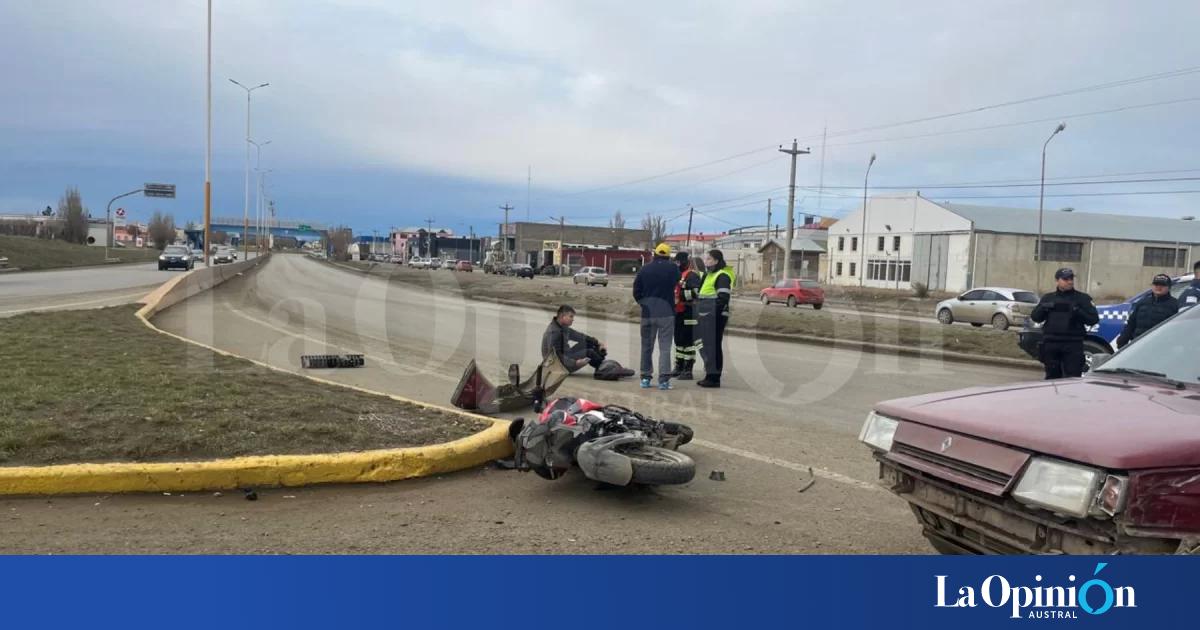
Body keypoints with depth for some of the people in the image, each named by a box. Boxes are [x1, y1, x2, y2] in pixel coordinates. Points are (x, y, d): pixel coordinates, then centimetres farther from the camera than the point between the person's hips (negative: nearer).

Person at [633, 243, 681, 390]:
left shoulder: (644, 269, 1)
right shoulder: (672, 268, -6)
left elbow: (636, 291, 4)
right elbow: (676, 282, 6)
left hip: (647, 313, 3)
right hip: (666, 312, -2)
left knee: (646, 346, 13)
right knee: (665, 347, 0)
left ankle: (645, 377, 16)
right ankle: (663, 379, -6)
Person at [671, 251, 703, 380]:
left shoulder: (692, 275, -12)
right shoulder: (677, 274, 18)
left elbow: (696, 292, -26)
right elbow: (673, 290, 31)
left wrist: (681, 295, -20)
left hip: (688, 313, -10)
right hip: (677, 312, 10)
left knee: (688, 341, -7)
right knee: (678, 340, 17)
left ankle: (688, 371, -3)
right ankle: (679, 368, 27)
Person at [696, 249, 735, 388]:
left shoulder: (722, 276, -10)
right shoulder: (709, 275, 21)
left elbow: (723, 297, -18)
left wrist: (713, 311, -19)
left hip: (715, 317, -10)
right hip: (706, 316, 10)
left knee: (713, 346, -7)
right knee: (706, 345, 14)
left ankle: (714, 378, -2)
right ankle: (710, 376, 23)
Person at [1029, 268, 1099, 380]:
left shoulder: (1083, 298, 8)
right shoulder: (1048, 298, 15)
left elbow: (1094, 319, 0)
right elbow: (1035, 317, 9)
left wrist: (1078, 311, -16)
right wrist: (1044, 307, -9)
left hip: (1073, 345, -2)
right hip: (1050, 344, 2)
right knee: (1052, 377, 10)